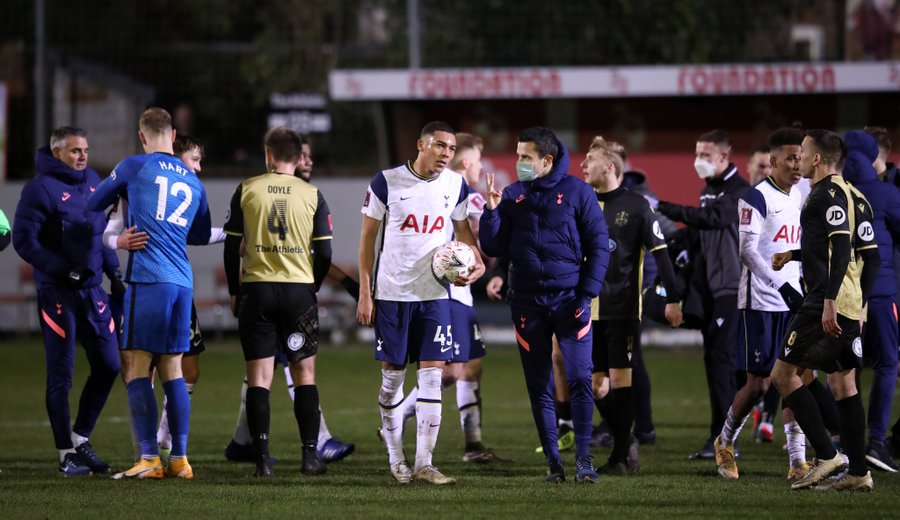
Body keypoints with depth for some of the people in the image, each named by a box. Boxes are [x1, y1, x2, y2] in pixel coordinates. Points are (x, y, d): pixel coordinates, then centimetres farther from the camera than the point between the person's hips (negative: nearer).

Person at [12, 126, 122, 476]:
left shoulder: (92, 181, 11)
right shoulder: (40, 188, -11)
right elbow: (24, 240, -15)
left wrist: (113, 272, 12)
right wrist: (62, 269, -21)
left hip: (92, 290, 7)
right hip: (58, 294, -7)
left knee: (108, 366, 7)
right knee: (61, 375, 0)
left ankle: (80, 437, 23)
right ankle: (66, 454, 7)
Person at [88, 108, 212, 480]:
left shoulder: (134, 167, 1)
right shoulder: (193, 182, 16)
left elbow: (94, 203, 15)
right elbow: (202, 235, 27)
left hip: (147, 281, -5)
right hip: (182, 283, 5)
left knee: (136, 369, -4)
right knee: (172, 371, 10)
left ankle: (149, 458, -11)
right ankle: (180, 460, 6)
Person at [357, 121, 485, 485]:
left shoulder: (455, 185, 4)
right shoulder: (386, 182, -6)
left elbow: (463, 231, 17)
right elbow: (367, 237, 0)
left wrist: (476, 264, -4)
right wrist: (365, 293, -3)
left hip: (434, 294, 2)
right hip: (391, 293, -2)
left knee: (432, 375, -5)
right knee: (392, 376, 4)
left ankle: (423, 464, -3)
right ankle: (396, 460, 17)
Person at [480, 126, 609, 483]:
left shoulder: (577, 192, -2)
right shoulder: (512, 196, 6)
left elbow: (599, 245, -1)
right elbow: (494, 248, 5)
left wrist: (587, 294, -8)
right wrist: (491, 211, -10)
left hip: (570, 301, -3)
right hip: (528, 303, 3)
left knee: (579, 379, -11)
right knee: (538, 387, 4)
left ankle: (583, 460, -7)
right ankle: (553, 462, 10)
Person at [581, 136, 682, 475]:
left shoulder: (635, 206, -5)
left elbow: (660, 252, -5)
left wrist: (672, 299, -7)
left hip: (623, 309, -5)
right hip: (589, 308, 5)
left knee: (620, 378, -6)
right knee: (596, 384, 5)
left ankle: (620, 457, -1)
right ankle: (626, 443, 22)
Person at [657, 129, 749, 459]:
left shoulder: (739, 191, -11)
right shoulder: (709, 190, 17)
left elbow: (712, 218, -26)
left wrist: (663, 208, -28)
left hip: (730, 286, -9)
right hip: (710, 284, 9)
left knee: (721, 358, -12)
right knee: (714, 359, 8)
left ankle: (722, 439, -12)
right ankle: (722, 438, 12)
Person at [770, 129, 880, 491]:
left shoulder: (827, 194, -11)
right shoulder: (853, 196, 18)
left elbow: (841, 248, -22)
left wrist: (829, 301, -27)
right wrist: (793, 255, 38)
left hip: (828, 306, -10)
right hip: (852, 306, 10)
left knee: (784, 374, -4)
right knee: (843, 382, 11)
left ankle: (826, 455, -10)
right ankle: (858, 472, 8)